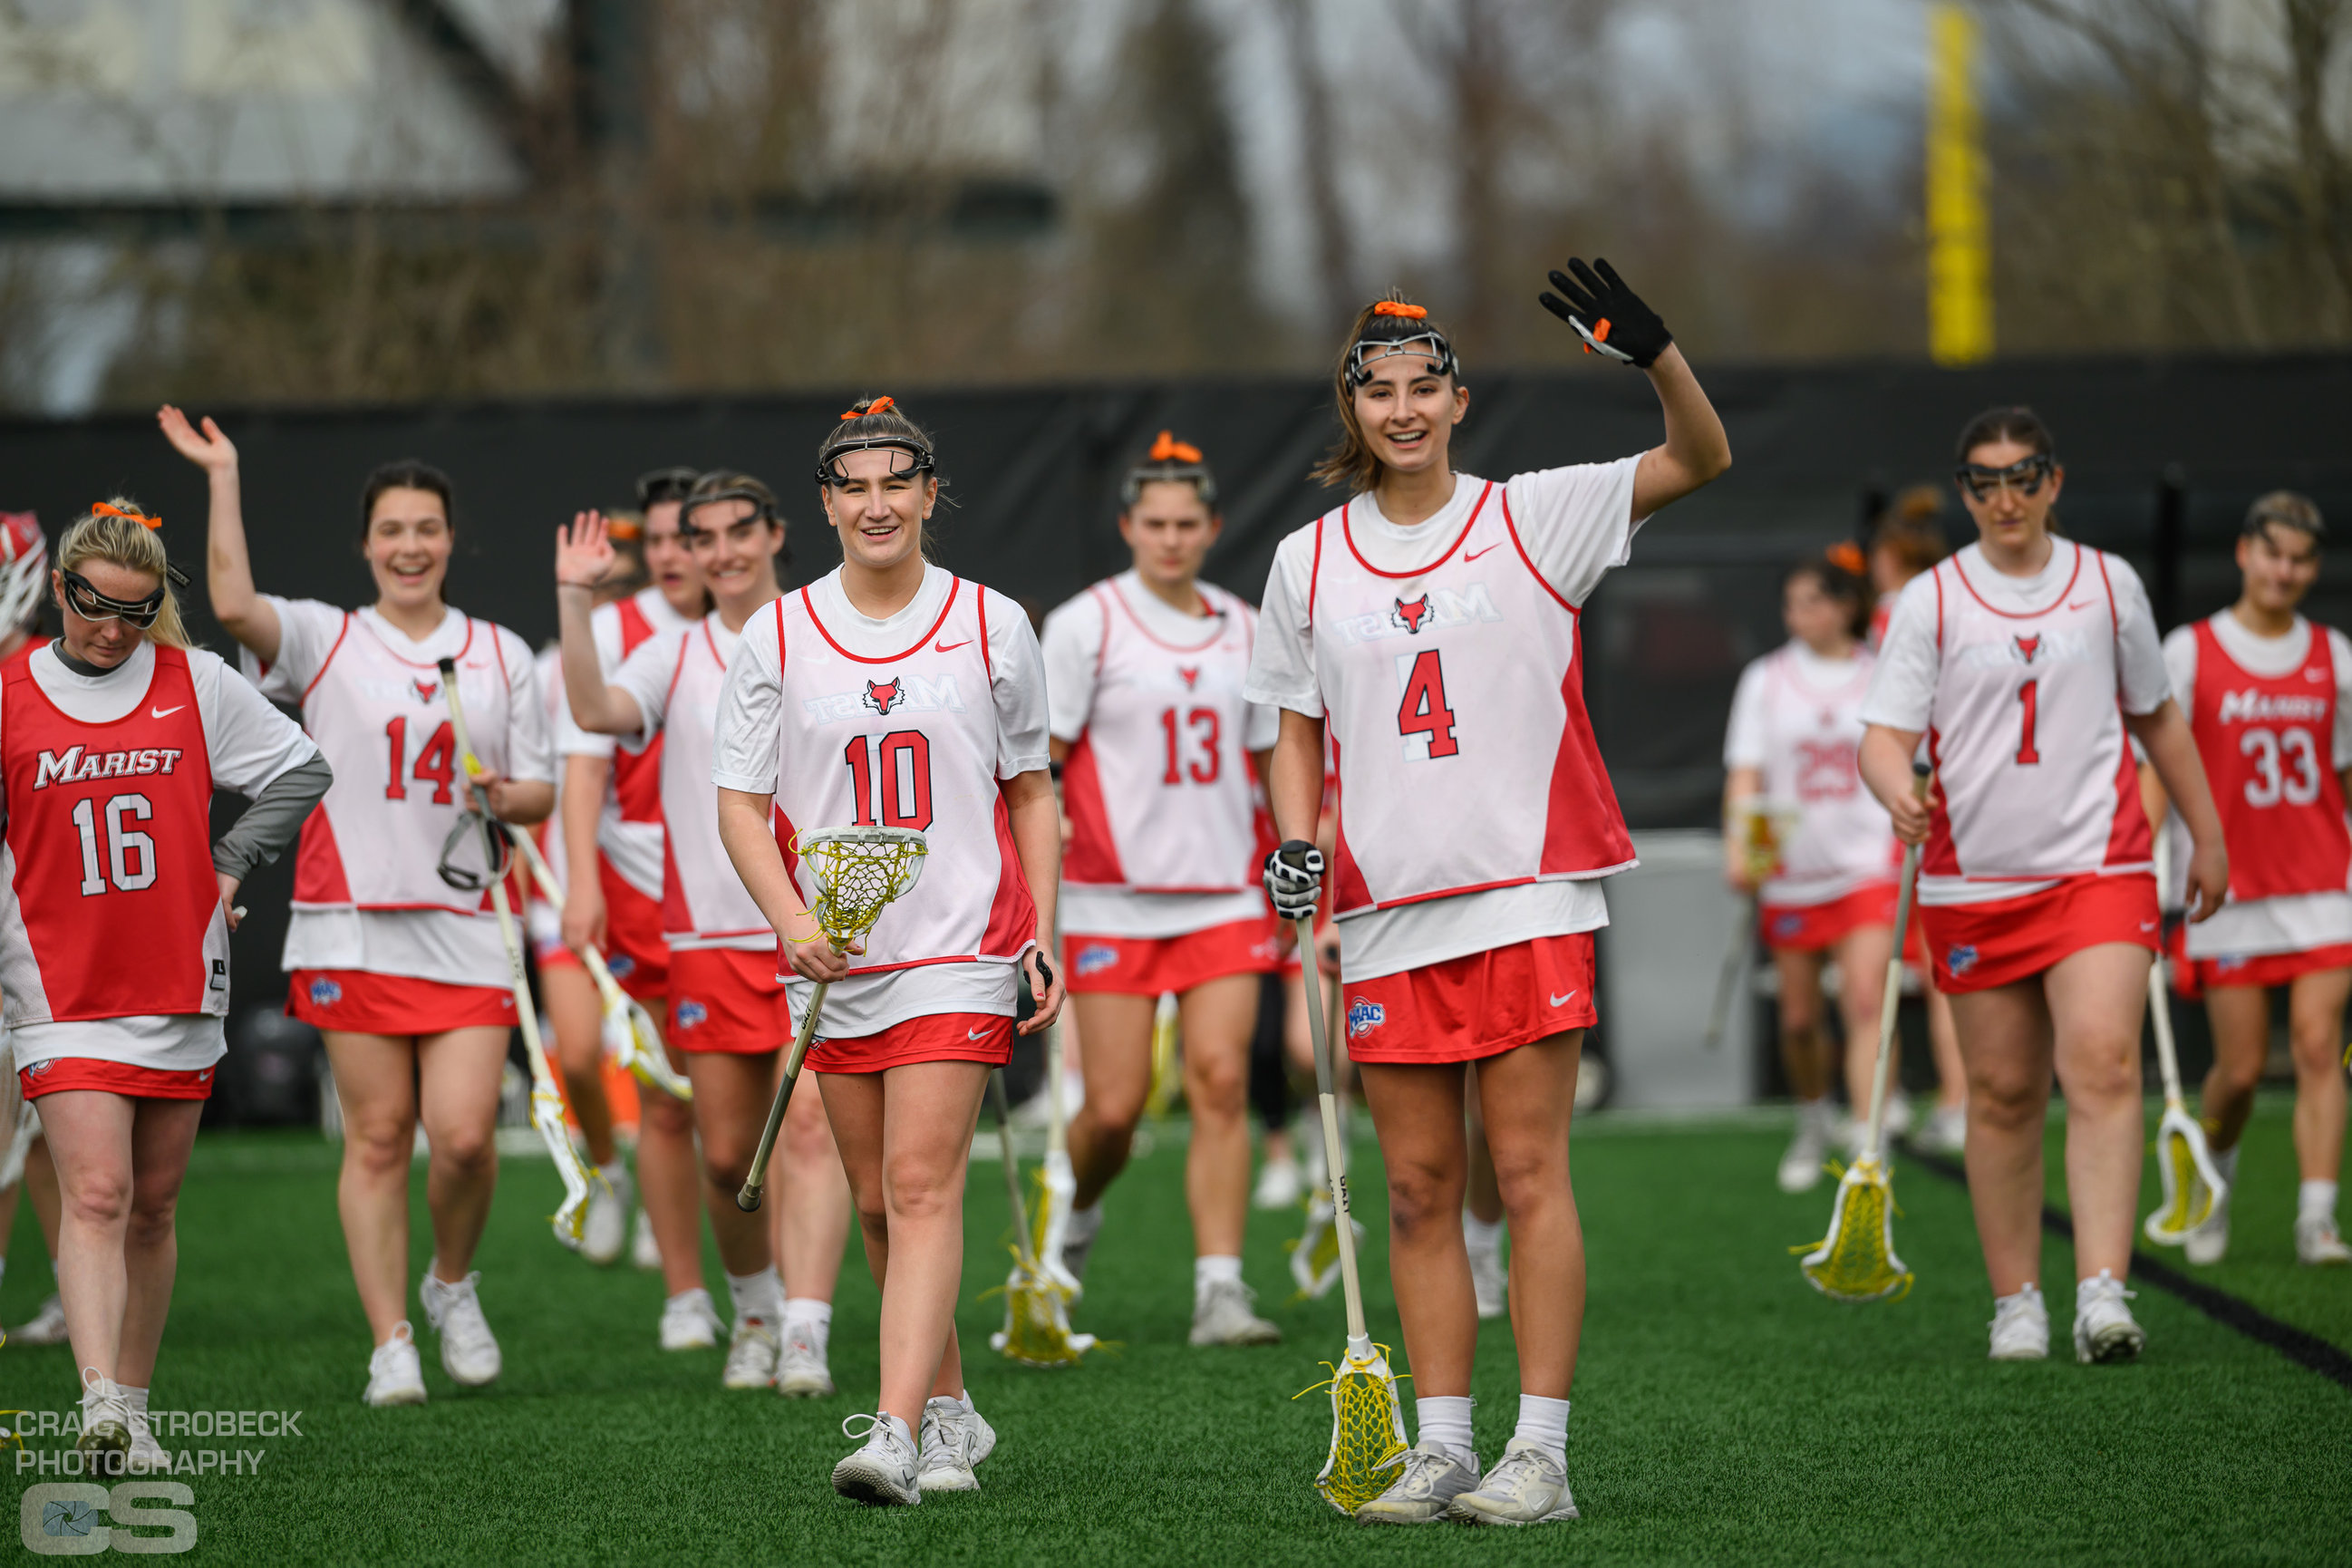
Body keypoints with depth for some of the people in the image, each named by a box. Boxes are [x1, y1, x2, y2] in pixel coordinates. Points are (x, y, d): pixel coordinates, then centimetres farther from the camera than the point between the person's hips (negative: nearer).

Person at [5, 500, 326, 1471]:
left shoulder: (196, 682, 4)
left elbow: (301, 771, 13)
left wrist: (229, 864, 3)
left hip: (181, 984, 2)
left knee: (152, 1208, 9)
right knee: (94, 1194, -17)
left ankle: (134, 1413, 19)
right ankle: (98, 1404, -27)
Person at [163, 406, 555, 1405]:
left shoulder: (502, 655, 13)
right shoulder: (324, 640, 5)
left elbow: (540, 793, 15)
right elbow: (233, 606, -16)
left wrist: (506, 797, -8)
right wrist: (224, 478, -17)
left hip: (465, 928, 1)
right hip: (352, 925, -1)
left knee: (463, 1133, -9)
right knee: (377, 1136, -2)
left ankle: (452, 1285, 18)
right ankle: (390, 1343, 5)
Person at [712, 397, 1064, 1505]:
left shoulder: (990, 625, 4)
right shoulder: (777, 636, 4)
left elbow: (1031, 791, 11)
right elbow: (741, 801, 3)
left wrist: (1041, 933, 3)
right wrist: (790, 917, -13)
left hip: (961, 954, -3)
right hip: (833, 959, 3)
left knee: (921, 1186, -15)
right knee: (877, 1199, 9)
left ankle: (897, 1434, -24)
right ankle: (951, 1410, 24)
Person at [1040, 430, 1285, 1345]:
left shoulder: (1246, 633, 10)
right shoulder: (1086, 624, -3)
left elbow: (1269, 767, 18)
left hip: (1223, 897, 3)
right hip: (1110, 901, -3)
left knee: (1221, 1080, -11)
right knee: (1115, 1106, -3)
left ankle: (1220, 1291, -11)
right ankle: (1073, 1217, 29)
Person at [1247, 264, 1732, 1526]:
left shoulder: (1532, 518, 1)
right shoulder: (1307, 562, 9)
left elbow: (1701, 461, -8)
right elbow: (1297, 729, 19)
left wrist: (1655, 355, -25)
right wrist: (1296, 841, 2)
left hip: (1528, 891, -3)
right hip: (1384, 914, 3)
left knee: (1529, 1171, -6)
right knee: (1419, 1188, 5)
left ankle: (1541, 1453, -4)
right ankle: (1440, 1449, 10)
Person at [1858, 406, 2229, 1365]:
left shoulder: (2110, 585, 7)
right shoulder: (1929, 602, 2)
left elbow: (2156, 717, 20)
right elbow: (1883, 736, -4)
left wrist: (2206, 836, 22)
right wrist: (1896, 791, -27)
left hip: (2099, 868, 0)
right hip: (1974, 881, 0)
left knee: (2102, 1065, -17)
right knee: (2002, 1094, 4)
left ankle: (2103, 1296, -23)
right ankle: (2015, 1304, 15)